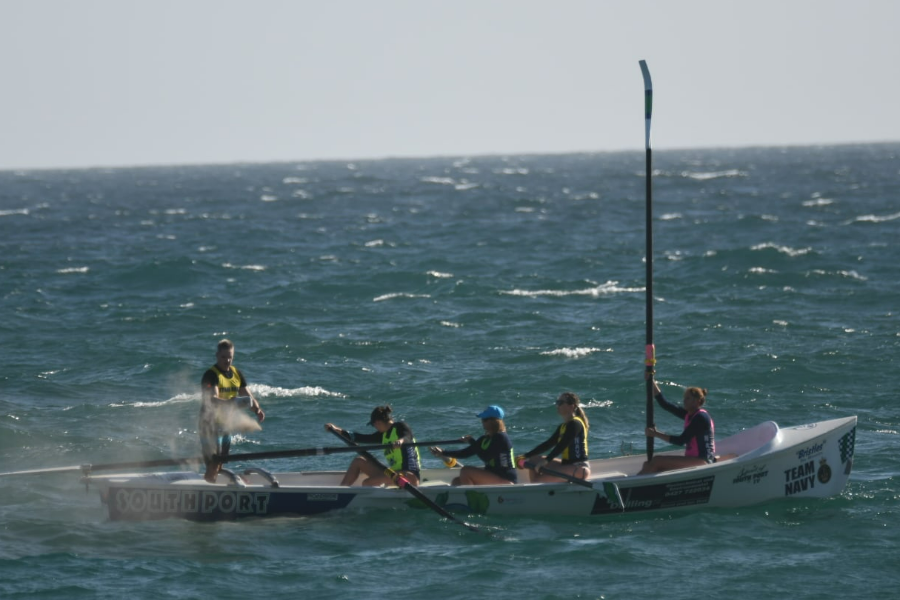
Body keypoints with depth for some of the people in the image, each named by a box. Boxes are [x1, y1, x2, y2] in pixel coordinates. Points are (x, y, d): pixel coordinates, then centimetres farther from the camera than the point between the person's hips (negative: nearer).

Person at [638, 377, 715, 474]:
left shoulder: (701, 417, -14)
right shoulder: (689, 414, 13)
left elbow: (681, 441, -18)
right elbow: (664, 404, 13)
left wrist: (656, 434, -14)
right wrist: (652, 383, 7)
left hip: (702, 461, -9)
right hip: (692, 459, 9)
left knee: (657, 461, -21)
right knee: (650, 464, -5)